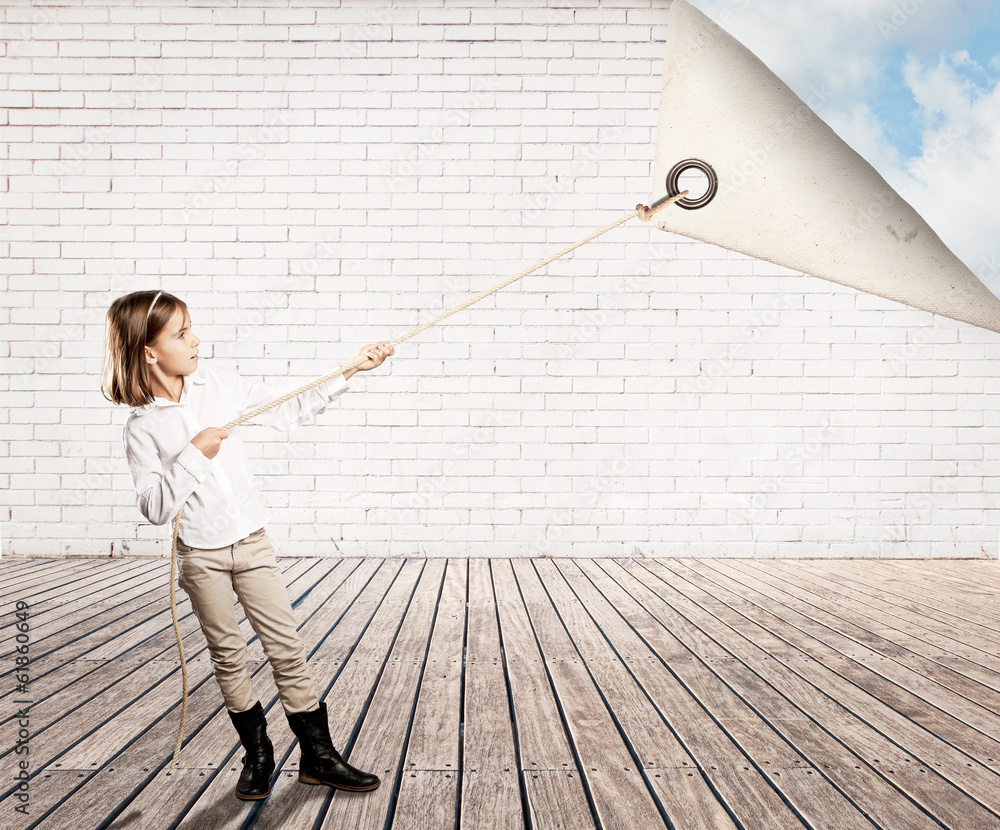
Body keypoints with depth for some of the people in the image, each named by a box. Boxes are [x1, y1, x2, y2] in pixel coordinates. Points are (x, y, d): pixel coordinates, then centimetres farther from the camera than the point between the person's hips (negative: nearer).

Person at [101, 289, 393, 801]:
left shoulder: (217, 382, -2)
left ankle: (318, 755, 14)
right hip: (200, 555, -2)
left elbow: (291, 411, 3)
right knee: (228, 656, 11)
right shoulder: (143, 427, -11)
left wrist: (350, 371, -2)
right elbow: (155, 507, -15)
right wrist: (193, 455, -22)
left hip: (251, 541, 2)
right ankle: (257, 753, 30)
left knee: (286, 648, 3)